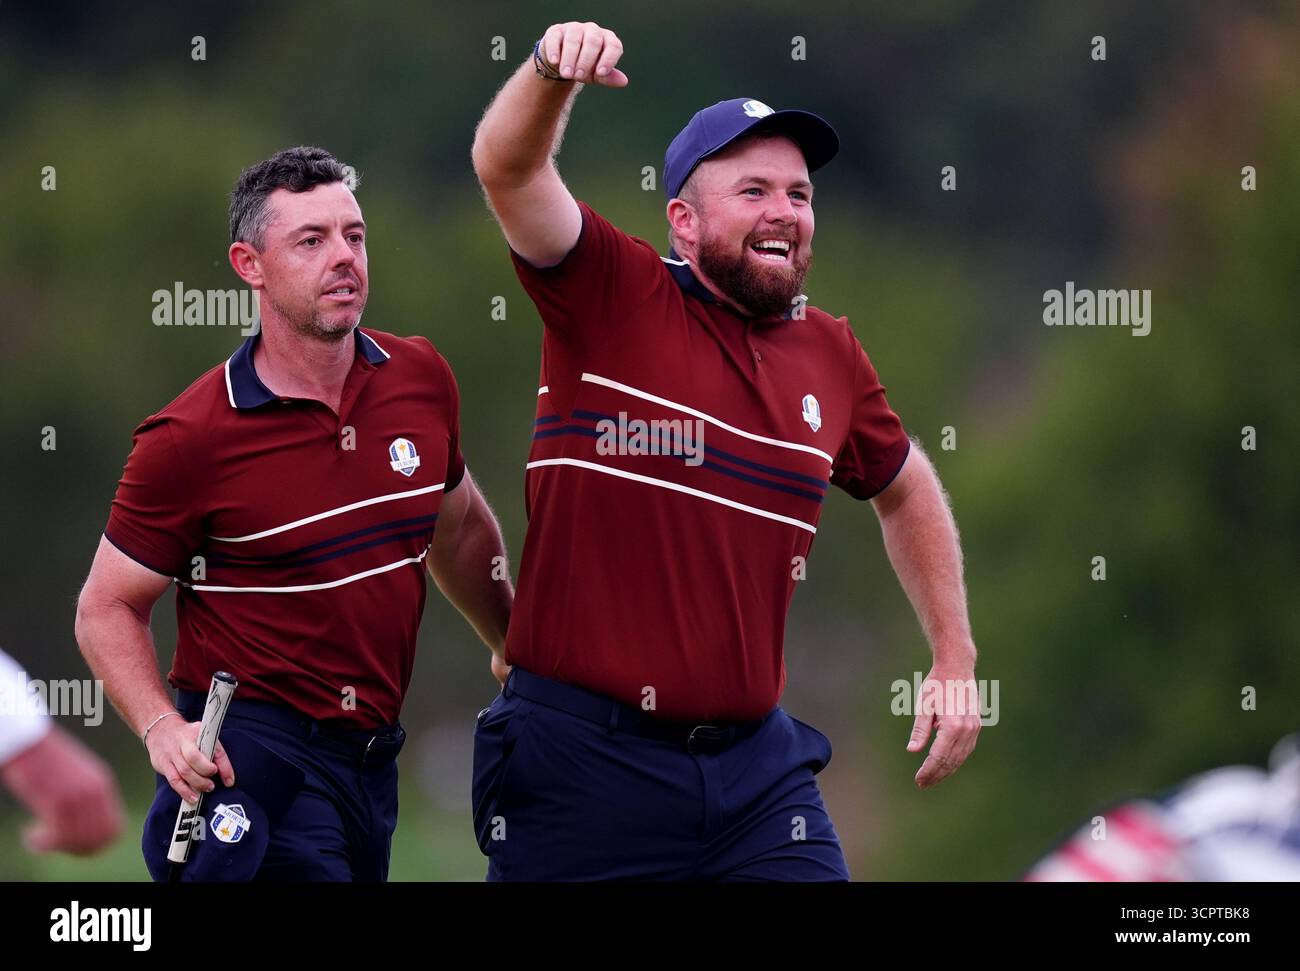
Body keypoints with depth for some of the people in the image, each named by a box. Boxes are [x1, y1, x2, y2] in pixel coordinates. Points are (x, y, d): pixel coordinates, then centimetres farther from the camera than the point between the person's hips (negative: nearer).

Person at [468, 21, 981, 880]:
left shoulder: (831, 355, 9)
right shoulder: (612, 296, -4)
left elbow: (906, 490, 26)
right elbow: (510, 170, -19)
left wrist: (955, 657, 21)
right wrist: (552, 73, -39)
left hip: (755, 768, 4)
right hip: (583, 757, -4)